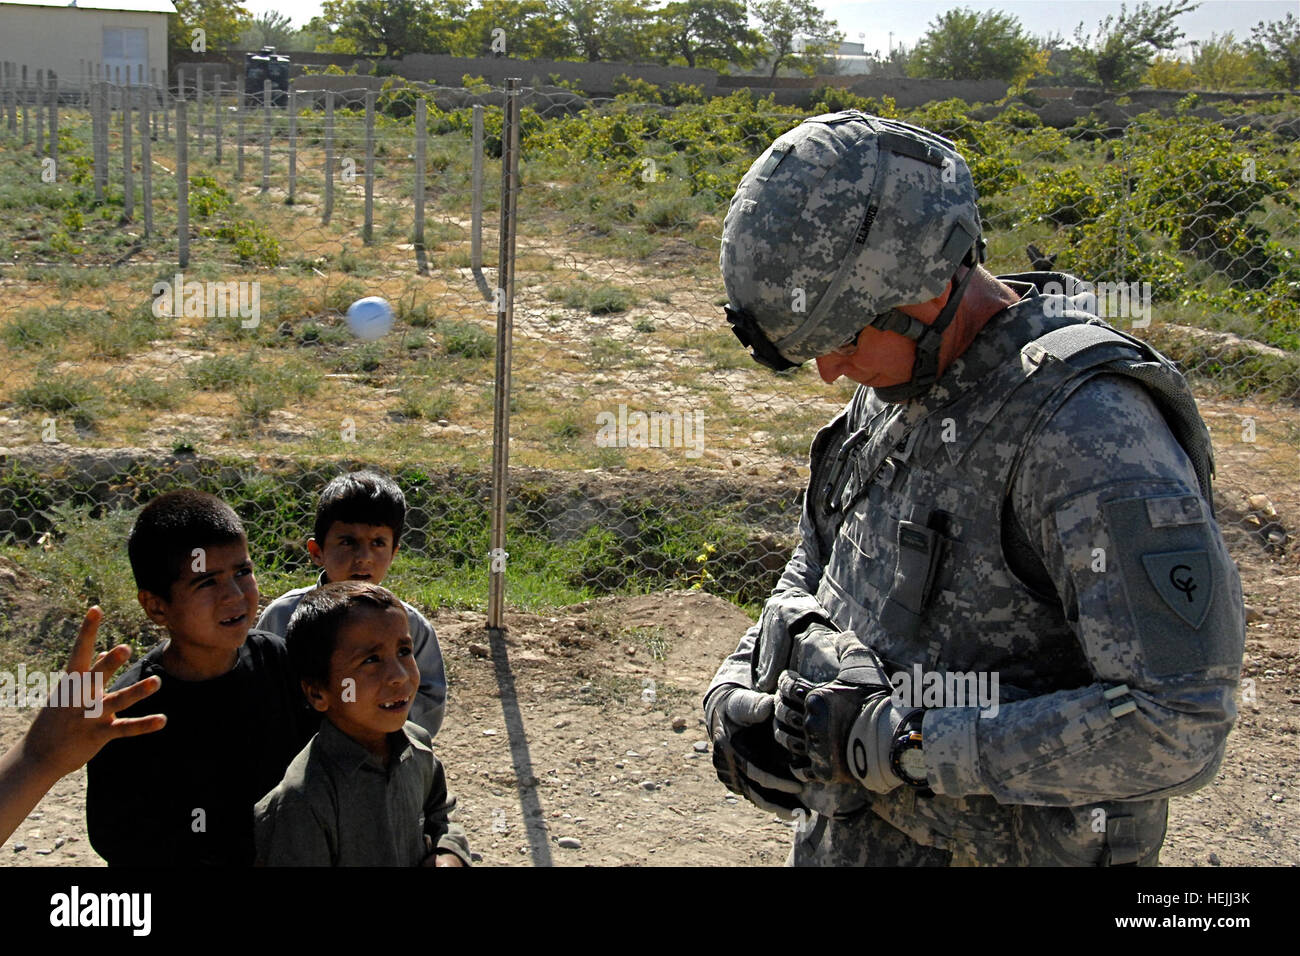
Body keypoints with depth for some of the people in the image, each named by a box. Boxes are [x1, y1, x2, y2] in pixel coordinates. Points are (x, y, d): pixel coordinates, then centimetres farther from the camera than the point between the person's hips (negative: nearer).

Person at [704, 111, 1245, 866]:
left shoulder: (1089, 425, -24)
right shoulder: (901, 382, 1)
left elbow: (1177, 727, -27)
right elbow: (819, 566, 13)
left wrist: (897, 740, -27)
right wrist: (740, 690, -4)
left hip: (992, 845, -7)